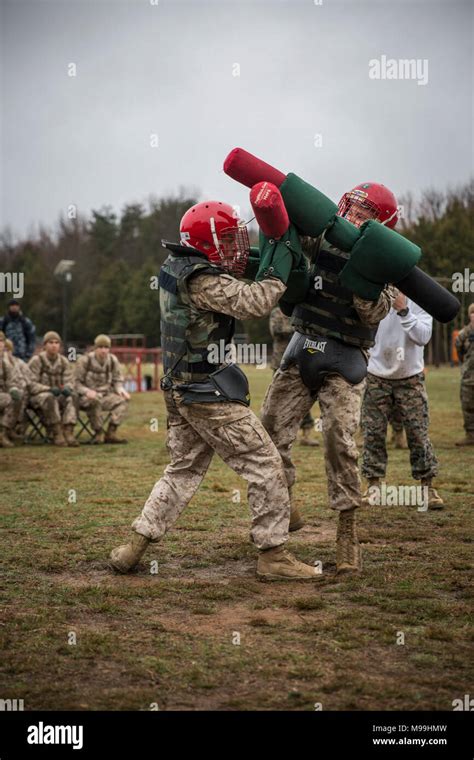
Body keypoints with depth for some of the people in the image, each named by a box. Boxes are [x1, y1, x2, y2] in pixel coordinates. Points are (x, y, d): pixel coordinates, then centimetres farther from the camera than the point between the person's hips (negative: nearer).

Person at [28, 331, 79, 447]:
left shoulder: (64, 362, 8)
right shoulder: (36, 361, -7)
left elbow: (69, 381, 4)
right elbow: (31, 384, -12)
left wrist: (67, 389, -22)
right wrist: (49, 389, -28)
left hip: (58, 394, 4)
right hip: (37, 396, -4)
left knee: (70, 398, -29)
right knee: (49, 399, -38)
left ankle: (68, 432, -39)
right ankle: (56, 434, -37)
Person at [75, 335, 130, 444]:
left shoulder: (113, 360, 3)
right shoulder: (84, 360, -9)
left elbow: (117, 381, 11)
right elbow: (77, 383, -9)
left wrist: (121, 390, -13)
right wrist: (87, 391, -29)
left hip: (105, 396, 5)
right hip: (86, 397, -4)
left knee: (123, 400, -22)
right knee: (94, 401, -39)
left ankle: (111, 433, -28)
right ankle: (99, 433, -25)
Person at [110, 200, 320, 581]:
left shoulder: (177, 266, 9)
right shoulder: (201, 280, -19)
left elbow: (234, 286, 17)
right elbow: (252, 303, -26)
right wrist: (280, 272, -13)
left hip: (180, 389, 9)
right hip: (209, 394, -9)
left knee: (184, 469, 18)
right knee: (265, 465, -1)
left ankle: (134, 547, 16)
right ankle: (273, 556, 3)